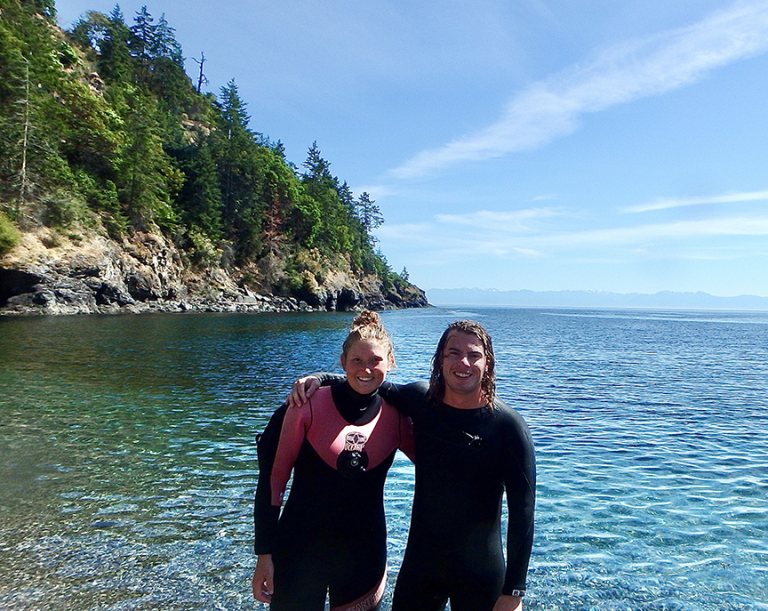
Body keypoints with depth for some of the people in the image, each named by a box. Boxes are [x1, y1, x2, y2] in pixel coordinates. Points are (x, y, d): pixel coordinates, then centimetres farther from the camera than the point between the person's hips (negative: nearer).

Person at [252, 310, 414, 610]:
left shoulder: (395, 417, -5)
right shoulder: (309, 406, -14)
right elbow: (273, 478, -9)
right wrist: (264, 553, -7)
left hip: (365, 558, 3)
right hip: (300, 554, -2)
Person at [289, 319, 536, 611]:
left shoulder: (508, 425, -17)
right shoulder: (421, 398, -7)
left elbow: (522, 511, -14)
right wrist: (319, 378, -7)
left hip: (481, 576, -3)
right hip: (420, 562, 3)